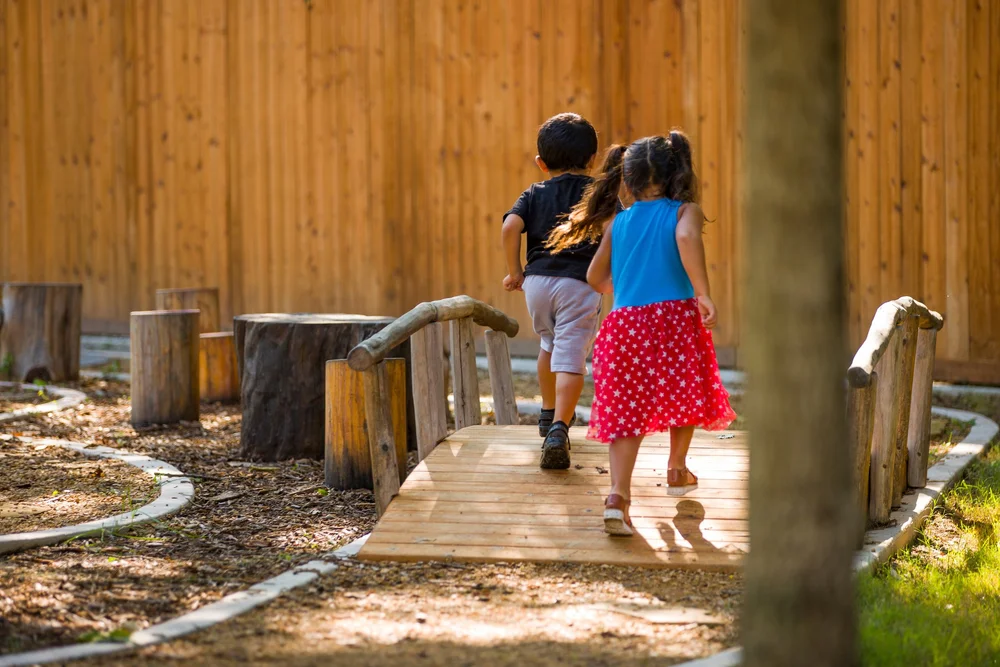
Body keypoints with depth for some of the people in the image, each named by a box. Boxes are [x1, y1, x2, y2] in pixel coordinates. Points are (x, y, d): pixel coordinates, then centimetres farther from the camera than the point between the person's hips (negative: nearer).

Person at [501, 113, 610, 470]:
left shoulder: (535, 194, 12)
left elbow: (510, 227, -4)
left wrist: (515, 271, 5)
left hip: (537, 279, 3)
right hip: (579, 283, -3)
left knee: (550, 344, 28)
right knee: (571, 356, -10)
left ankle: (548, 414, 43)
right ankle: (559, 428, -28)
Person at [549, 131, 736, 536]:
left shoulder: (617, 223, 16)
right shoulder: (685, 211, 4)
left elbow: (596, 278, 19)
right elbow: (687, 238, -19)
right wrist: (704, 295, -21)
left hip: (624, 321, 3)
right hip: (675, 315, -2)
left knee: (624, 410, 0)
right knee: (683, 395, 22)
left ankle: (618, 493, -18)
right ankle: (677, 469, 39)